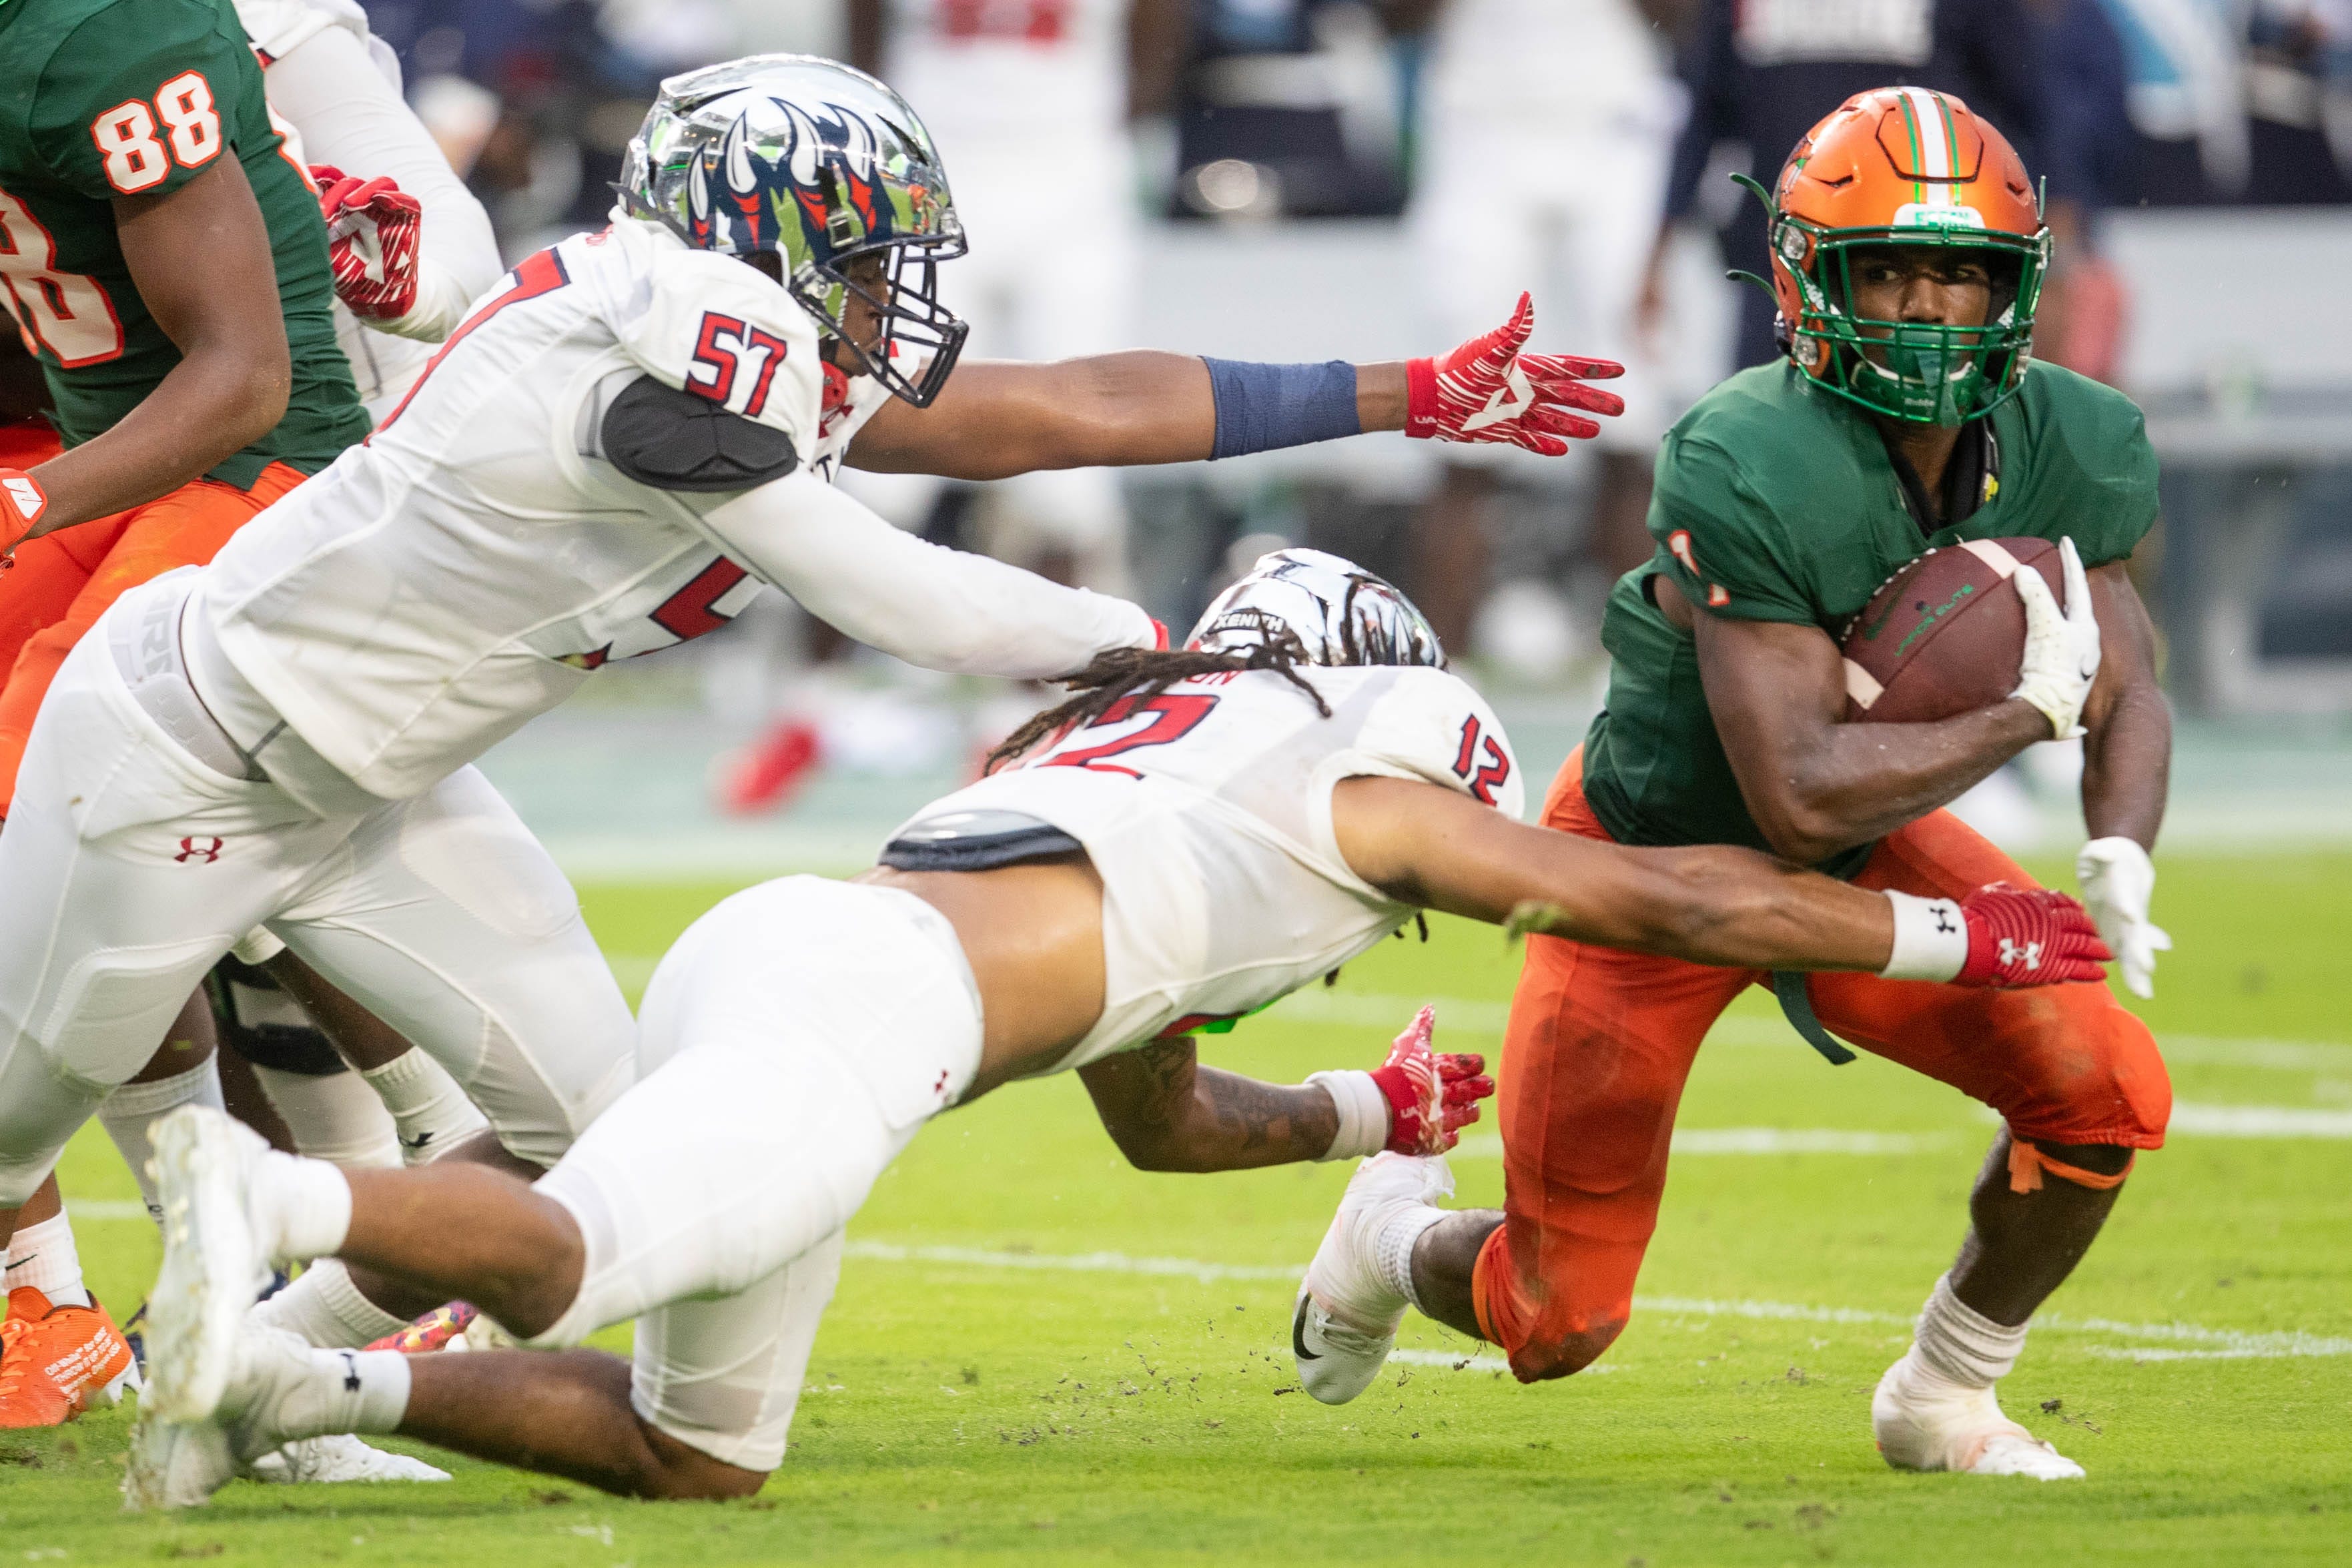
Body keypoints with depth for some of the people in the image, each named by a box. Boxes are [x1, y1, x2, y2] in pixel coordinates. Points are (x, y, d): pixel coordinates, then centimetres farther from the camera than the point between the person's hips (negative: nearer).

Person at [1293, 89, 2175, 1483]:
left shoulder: (2067, 450, -16)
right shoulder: (1751, 472, -36)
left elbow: (2132, 693, -6)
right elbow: (1798, 799, -37)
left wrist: (2119, 861, -27)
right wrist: (2035, 709, -31)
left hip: (1864, 855, 5)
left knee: (2104, 1093, -15)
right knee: (1557, 1327, 2)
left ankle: (1944, 1399, 11)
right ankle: (1397, 1239, 40)